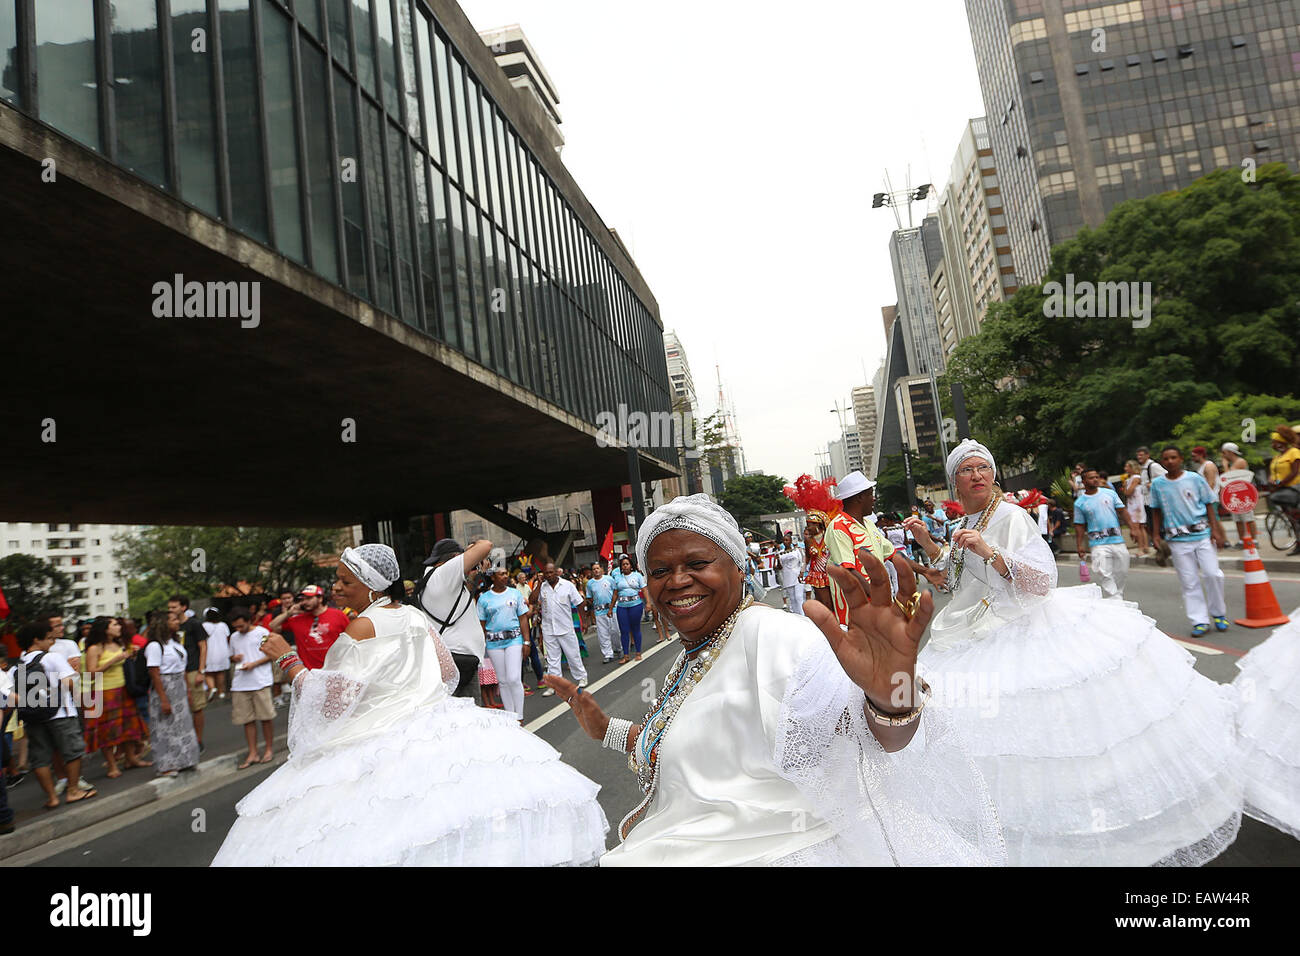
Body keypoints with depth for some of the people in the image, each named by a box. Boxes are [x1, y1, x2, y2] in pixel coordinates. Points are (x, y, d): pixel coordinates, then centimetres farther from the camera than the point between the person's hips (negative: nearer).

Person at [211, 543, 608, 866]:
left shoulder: (363, 627, -12)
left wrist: (288, 658, -6)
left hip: (381, 742, -8)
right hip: (434, 724, 8)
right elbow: (447, 673, 19)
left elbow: (332, 703, -15)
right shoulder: (416, 617, 9)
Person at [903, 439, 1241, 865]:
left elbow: (1042, 581, -21)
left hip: (1022, 635, -8)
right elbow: (954, 574, 27)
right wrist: (925, 539, 15)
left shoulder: (1011, 517, -13)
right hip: (975, 637, 8)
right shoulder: (965, 525, 10)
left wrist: (990, 552, -31)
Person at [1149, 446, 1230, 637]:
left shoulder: (1195, 478, 1)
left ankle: (1218, 614, 16)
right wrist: (1157, 535, 8)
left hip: (1201, 534, -1)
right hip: (1177, 539, 1)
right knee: (1189, 582, 1)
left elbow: (1208, 505, 5)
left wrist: (1215, 530, -2)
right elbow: (1157, 511, 13)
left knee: (1212, 574, -6)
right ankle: (1199, 621, 7)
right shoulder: (1157, 484, 5)